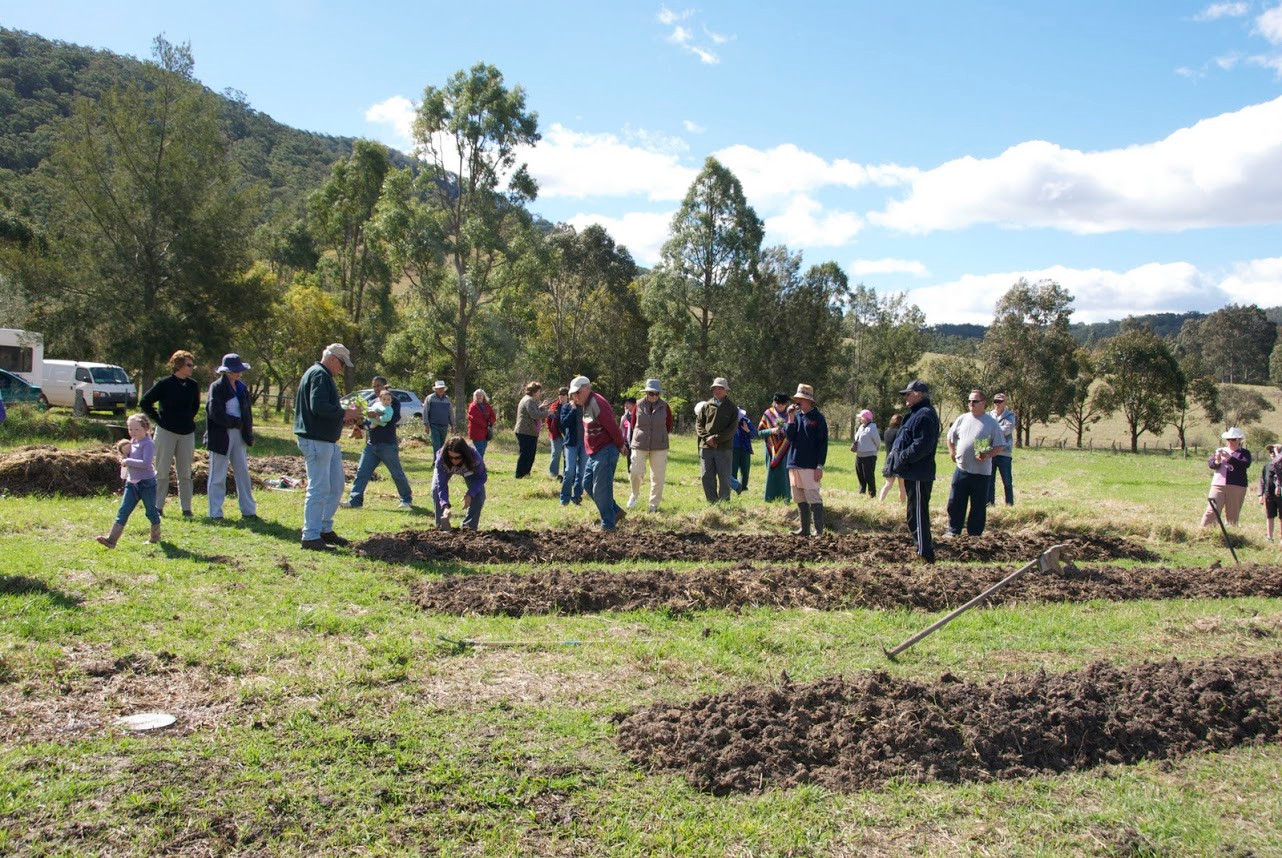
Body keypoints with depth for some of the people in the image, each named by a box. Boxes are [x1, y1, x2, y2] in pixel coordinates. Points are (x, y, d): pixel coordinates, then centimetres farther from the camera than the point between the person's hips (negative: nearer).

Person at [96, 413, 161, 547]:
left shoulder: (148, 444, -15)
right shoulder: (132, 442, 10)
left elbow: (146, 463, -27)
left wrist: (127, 461, -22)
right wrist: (124, 458, 1)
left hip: (146, 483, -7)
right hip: (131, 482, 7)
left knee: (151, 511, 8)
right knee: (123, 511, 1)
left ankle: (155, 537, 25)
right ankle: (111, 539, -4)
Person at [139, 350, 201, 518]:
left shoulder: (193, 386, 5)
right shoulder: (164, 384, -8)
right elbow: (144, 402, -4)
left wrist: (188, 419, 10)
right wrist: (157, 419, -3)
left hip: (187, 433, 4)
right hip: (166, 432, -4)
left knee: (185, 473, 7)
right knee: (162, 471, 3)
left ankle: (186, 508, 12)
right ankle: (158, 507, 10)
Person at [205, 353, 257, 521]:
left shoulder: (242, 387, 11)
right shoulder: (216, 387, -9)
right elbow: (216, 413, -16)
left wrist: (248, 432, 5)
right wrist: (236, 422, -9)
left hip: (238, 434, 6)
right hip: (221, 436, -6)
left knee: (243, 473, 9)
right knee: (218, 476, 1)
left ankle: (248, 511, 15)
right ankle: (216, 513, 7)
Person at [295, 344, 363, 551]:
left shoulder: (323, 375, 20)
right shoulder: (319, 375, -13)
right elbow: (318, 407, -25)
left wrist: (343, 416, 10)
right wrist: (344, 413, -16)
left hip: (328, 441, 11)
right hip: (316, 441, -11)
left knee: (336, 487, 16)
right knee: (319, 489, -7)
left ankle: (325, 529, 26)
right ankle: (311, 537, -1)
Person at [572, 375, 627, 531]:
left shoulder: (597, 403, -19)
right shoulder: (586, 404, 13)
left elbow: (612, 427, -20)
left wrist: (620, 446, -10)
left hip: (605, 452, -10)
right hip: (594, 453, 10)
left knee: (600, 490, -7)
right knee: (588, 484, 14)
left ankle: (608, 525, 4)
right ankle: (616, 512, 22)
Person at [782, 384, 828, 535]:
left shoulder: (817, 418, -4)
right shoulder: (796, 415, 11)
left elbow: (823, 443, -7)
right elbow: (789, 436, 3)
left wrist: (820, 466, -12)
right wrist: (791, 418, -8)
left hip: (810, 466, -6)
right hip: (794, 464, 6)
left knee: (813, 497, -8)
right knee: (799, 499, 9)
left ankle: (819, 531, -4)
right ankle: (804, 529, 17)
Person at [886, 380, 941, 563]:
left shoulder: (924, 415, -17)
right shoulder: (916, 413, 17)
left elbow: (922, 445, -26)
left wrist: (901, 458, -19)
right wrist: (895, 455, 9)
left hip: (918, 474, -11)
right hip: (913, 473, 11)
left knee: (917, 515, -6)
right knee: (916, 514, 19)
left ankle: (926, 554, -2)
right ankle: (925, 548, 29)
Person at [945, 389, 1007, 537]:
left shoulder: (991, 423, -5)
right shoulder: (962, 419, 5)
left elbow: (1000, 446, -5)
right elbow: (950, 438, 19)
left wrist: (988, 455, -20)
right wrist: (952, 453, 9)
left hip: (982, 472, -3)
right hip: (962, 469, 3)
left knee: (978, 506, 5)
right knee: (955, 502, 6)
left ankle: (975, 534, 16)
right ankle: (953, 531, 19)